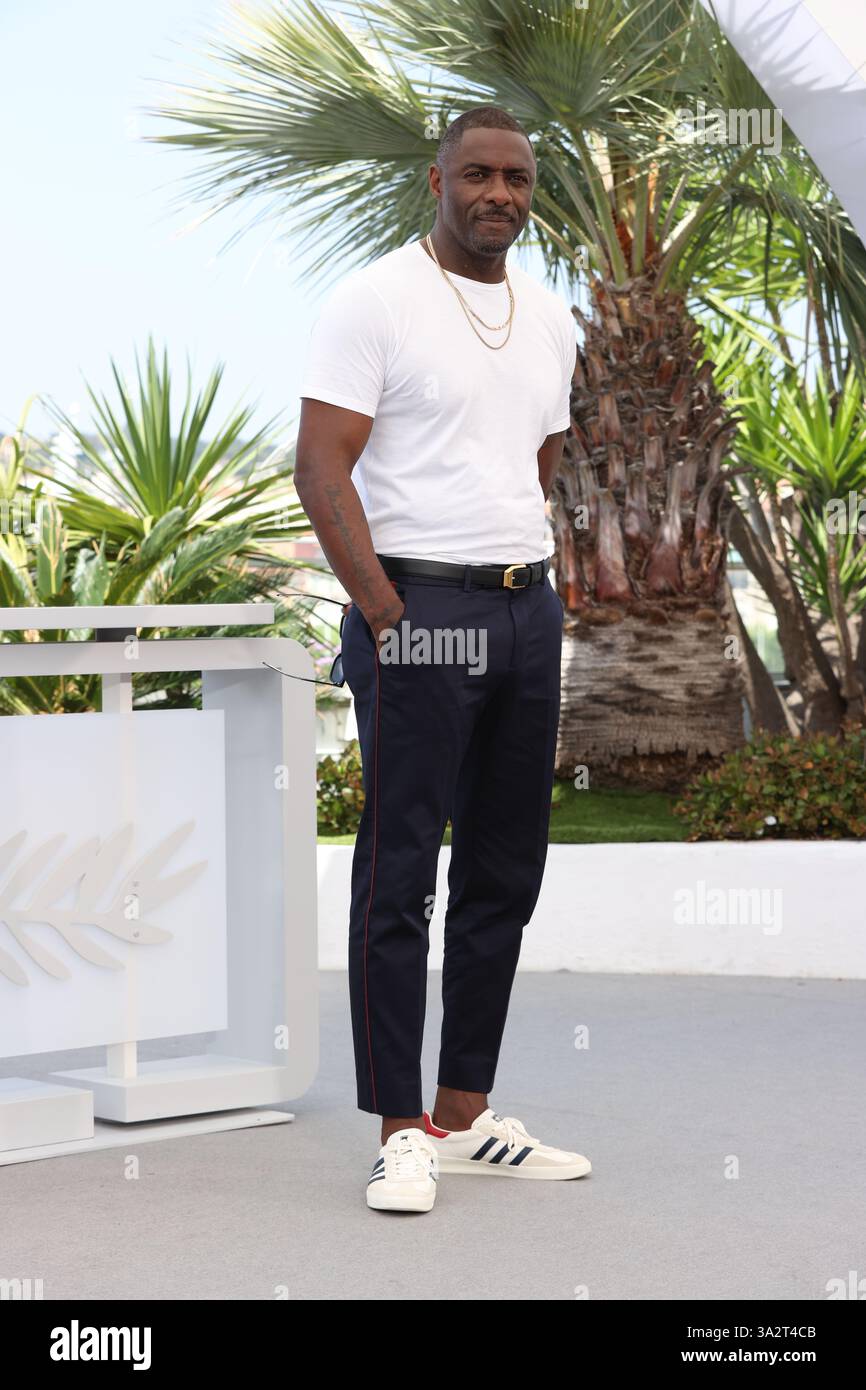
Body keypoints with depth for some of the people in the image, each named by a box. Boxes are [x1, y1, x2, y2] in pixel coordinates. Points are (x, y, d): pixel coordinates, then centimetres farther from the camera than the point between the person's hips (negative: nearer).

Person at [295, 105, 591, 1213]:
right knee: (399, 877, -5)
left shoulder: (548, 319, 15)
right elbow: (322, 469, -12)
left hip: (528, 614, 7)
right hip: (417, 613, -7)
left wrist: (530, 594, 14)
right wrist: (387, 614, -18)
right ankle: (403, 1132, 1)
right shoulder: (375, 301, -6)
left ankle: (466, 1118, 19)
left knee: (504, 876, 10)